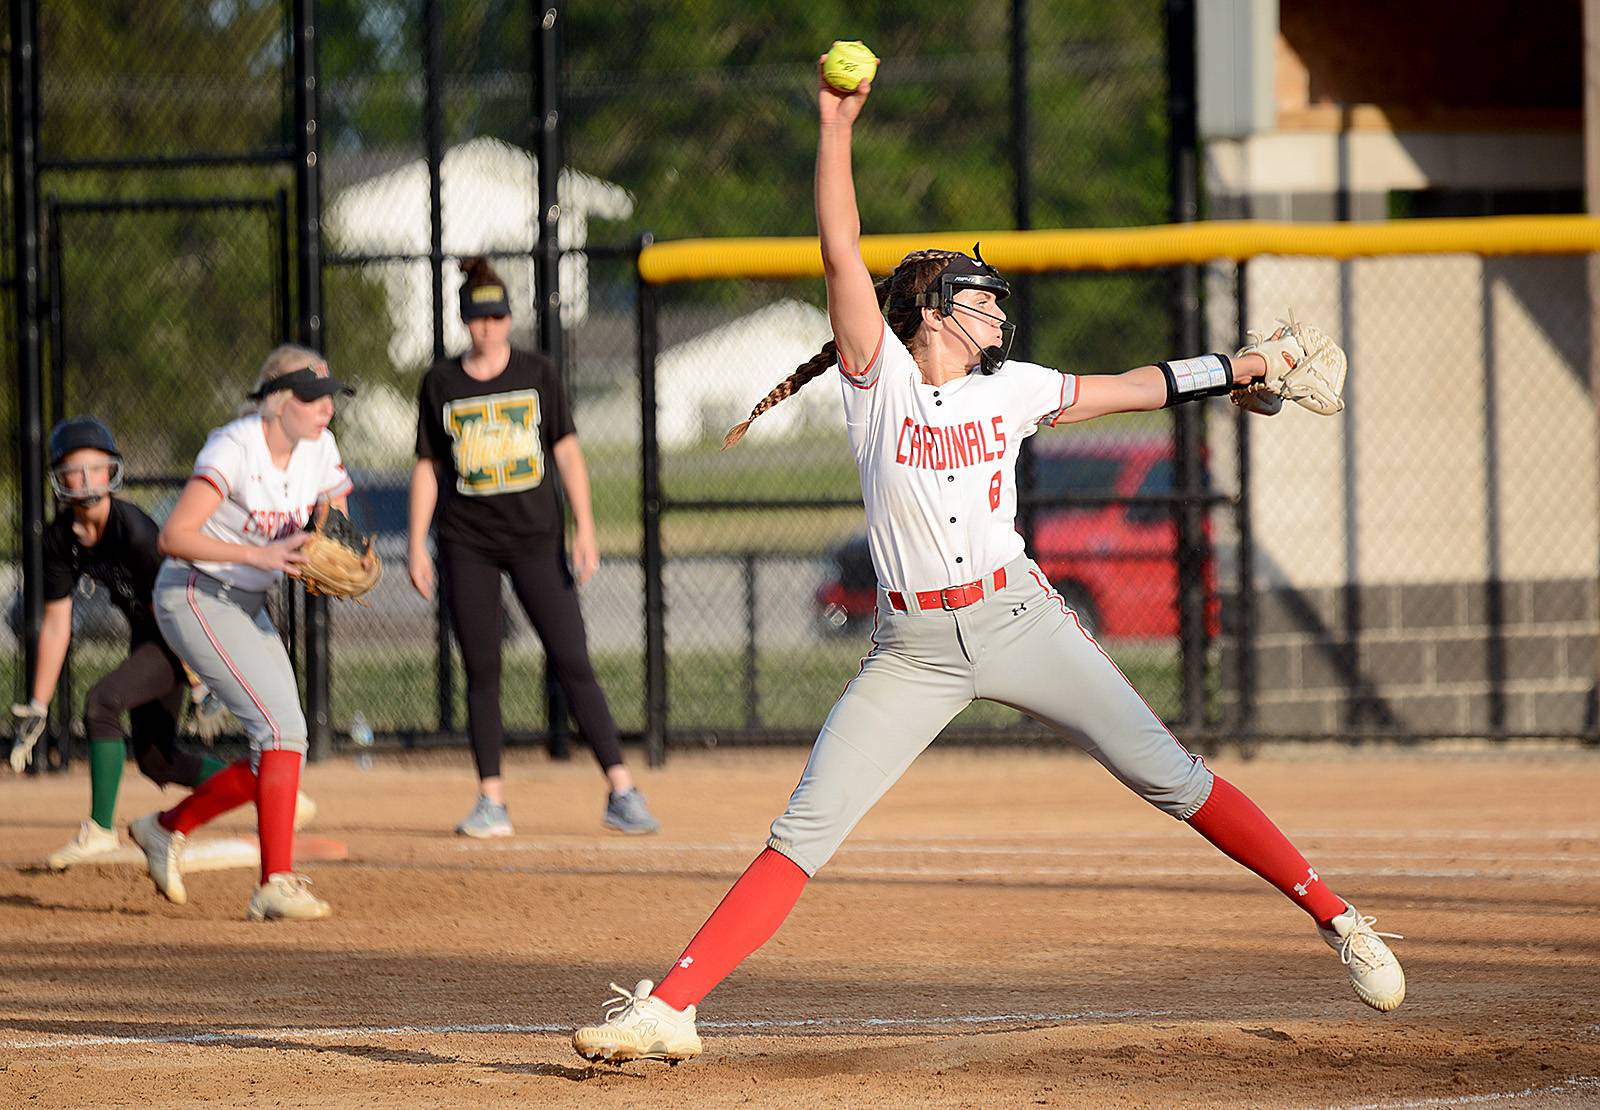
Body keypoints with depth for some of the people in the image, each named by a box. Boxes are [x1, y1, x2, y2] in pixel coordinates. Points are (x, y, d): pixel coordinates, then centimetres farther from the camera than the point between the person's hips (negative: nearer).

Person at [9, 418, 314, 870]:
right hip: (147, 638, 8)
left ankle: (100, 829, -18)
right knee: (155, 760, 11)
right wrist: (37, 709, -2)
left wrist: (199, 678, -21)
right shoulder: (60, 538, -6)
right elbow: (56, 626, -1)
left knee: (103, 701, -25)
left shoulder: (133, 528, -26)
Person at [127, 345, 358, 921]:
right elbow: (174, 536, -28)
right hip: (195, 597, -8)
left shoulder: (319, 450, 1)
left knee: (276, 755, 4)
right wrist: (259, 555, -36)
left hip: (246, 607, 8)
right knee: (282, 727, -21)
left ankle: (168, 826, 24)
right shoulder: (234, 448, -21)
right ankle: (276, 885, -23)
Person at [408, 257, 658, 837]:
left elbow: (568, 453, 3)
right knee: (482, 673, 1)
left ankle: (621, 791, -8)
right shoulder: (441, 382, 6)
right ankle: (491, 801, 6)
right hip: (467, 544, 1)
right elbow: (427, 467, 10)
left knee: (573, 663, -8)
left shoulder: (538, 374, 5)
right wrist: (417, 545, 4)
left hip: (535, 537, -1)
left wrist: (584, 529, -6)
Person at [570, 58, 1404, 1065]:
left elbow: (1127, 388, 22)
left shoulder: (1009, 389, 9)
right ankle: (669, 1009, -10)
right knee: (804, 832, -8)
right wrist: (837, 128, -13)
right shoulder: (880, 377, 0)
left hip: (1019, 621, 2)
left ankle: (1334, 917, 8)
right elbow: (842, 253, -8)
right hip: (914, 650, -2)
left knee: (1168, 775, 0)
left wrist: (1240, 369, 23)